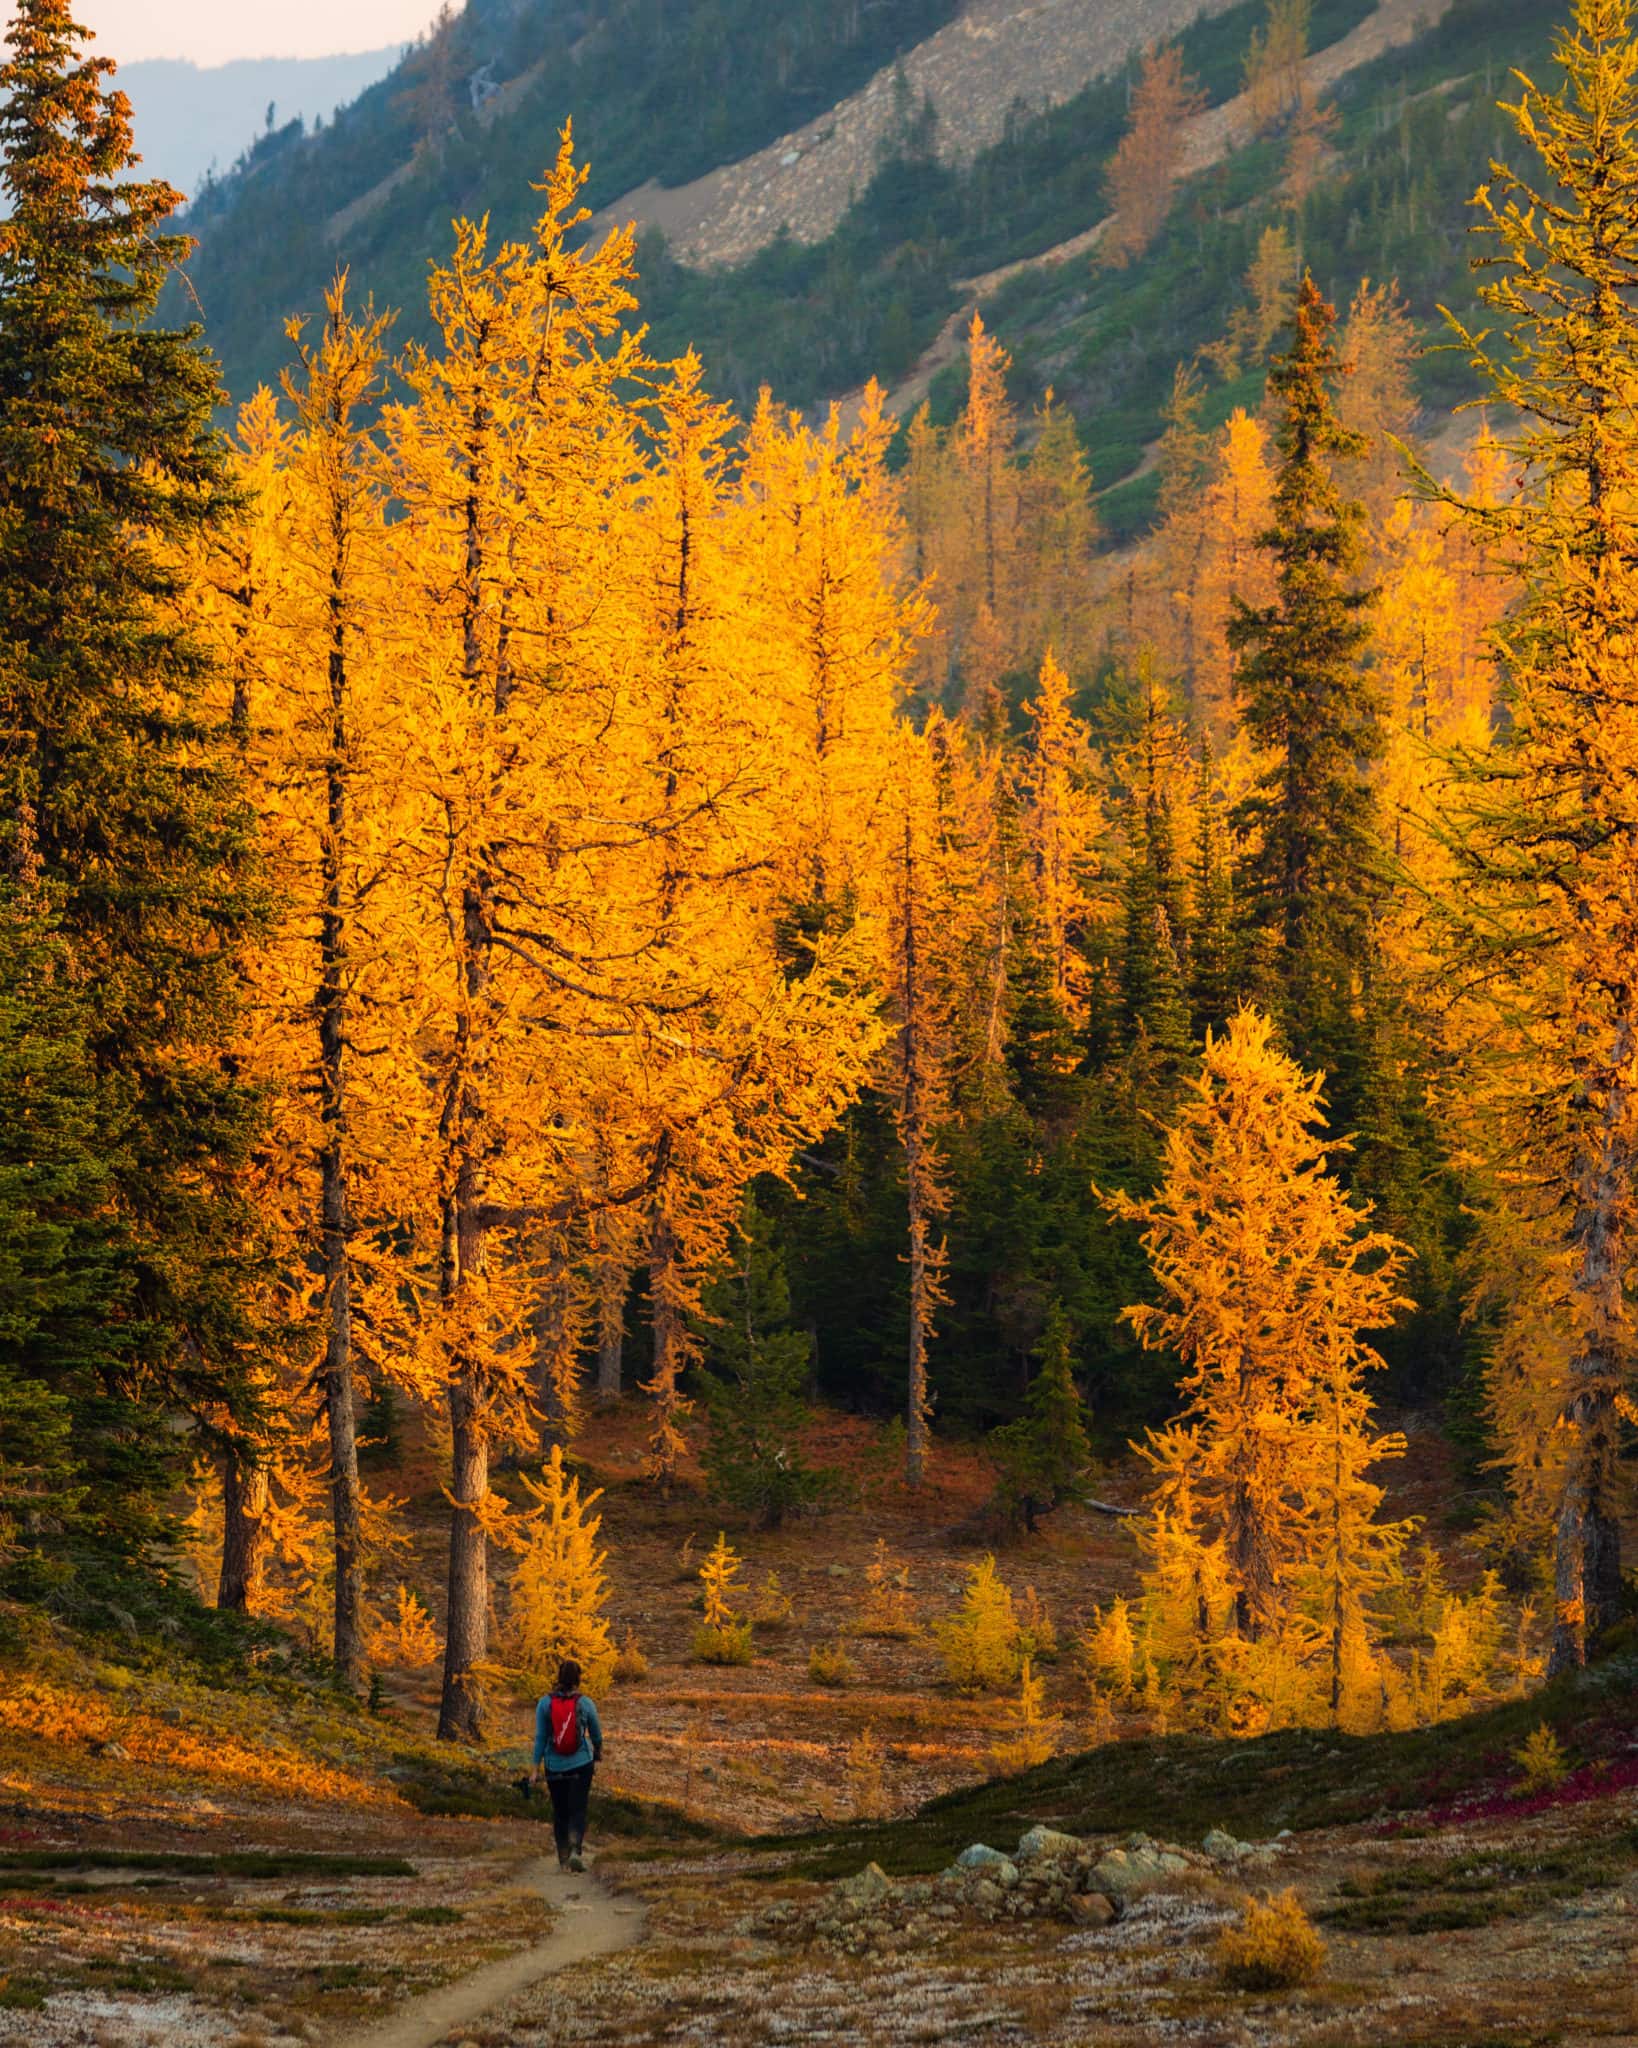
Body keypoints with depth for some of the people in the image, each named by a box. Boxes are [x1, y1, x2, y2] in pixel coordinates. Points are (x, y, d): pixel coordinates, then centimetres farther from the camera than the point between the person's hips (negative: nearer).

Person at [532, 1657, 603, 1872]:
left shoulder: (545, 1703, -5)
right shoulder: (585, 1704, -5)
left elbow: (540, 1737, -4)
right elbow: (596, 1735, 8)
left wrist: (536, 1767, 0)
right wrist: (598, 1756, 26)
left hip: (554, 1766, 1)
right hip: (581, 1764, -1)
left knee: (559, 1812, 13)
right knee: (578, 1810, 0)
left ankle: (563, 1858, 18)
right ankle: (575, 1851, -22)